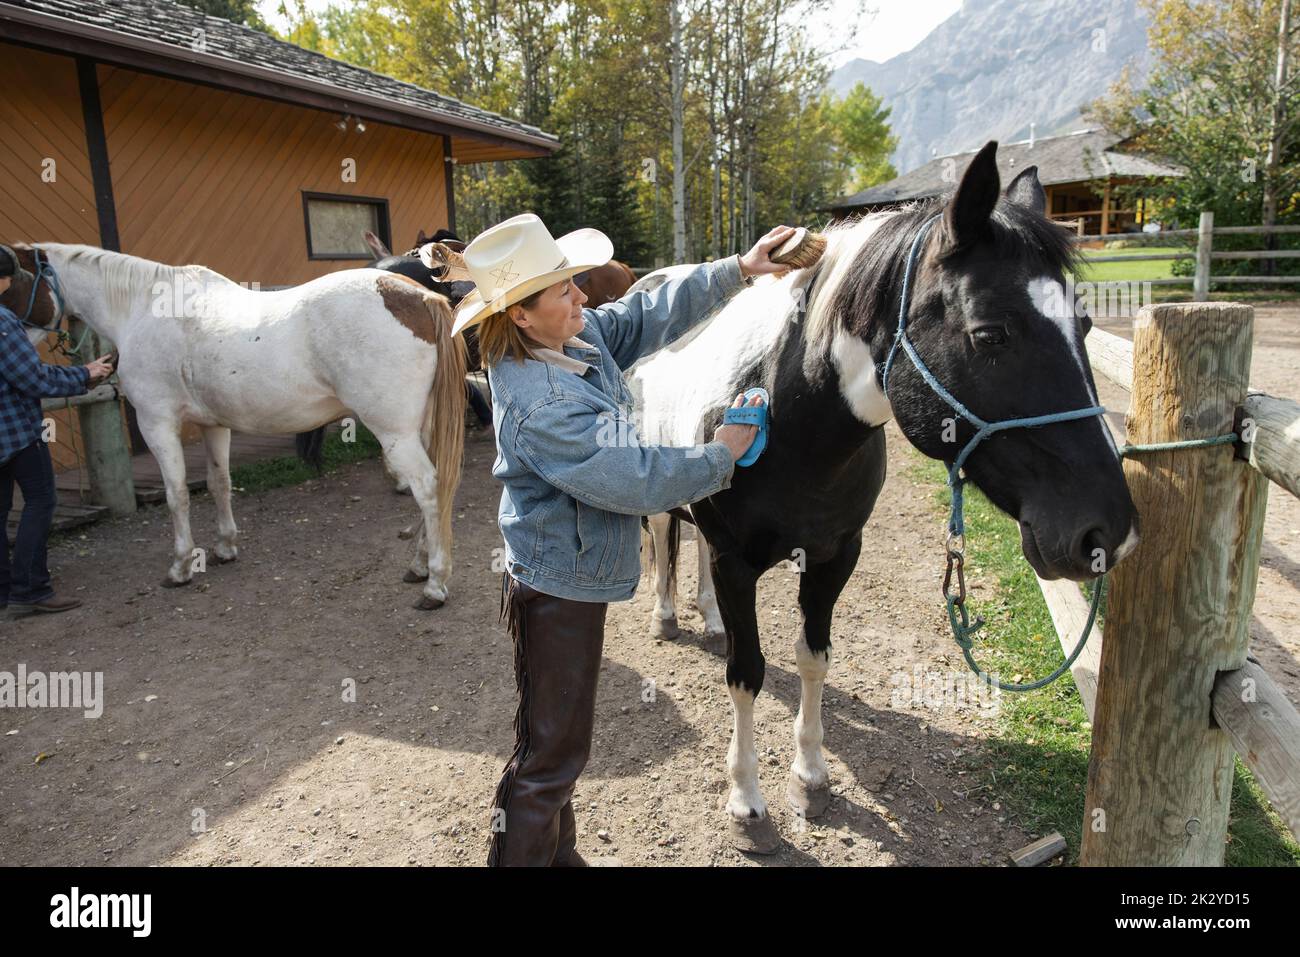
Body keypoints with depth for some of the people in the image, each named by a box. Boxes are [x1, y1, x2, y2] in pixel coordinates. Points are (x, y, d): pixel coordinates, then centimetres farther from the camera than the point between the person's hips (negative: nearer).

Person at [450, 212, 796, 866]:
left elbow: (651, 314, 8)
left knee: (559, 739, 25)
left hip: (576, 575, 10)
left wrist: (737, 270, 3)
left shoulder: (580, 335, -2)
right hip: (557, 590, -10)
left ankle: (558, 854, 45)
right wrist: (720, 456, -13)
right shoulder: (540, 406, -31)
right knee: (551, 754, 7)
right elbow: (636, 481, -28)